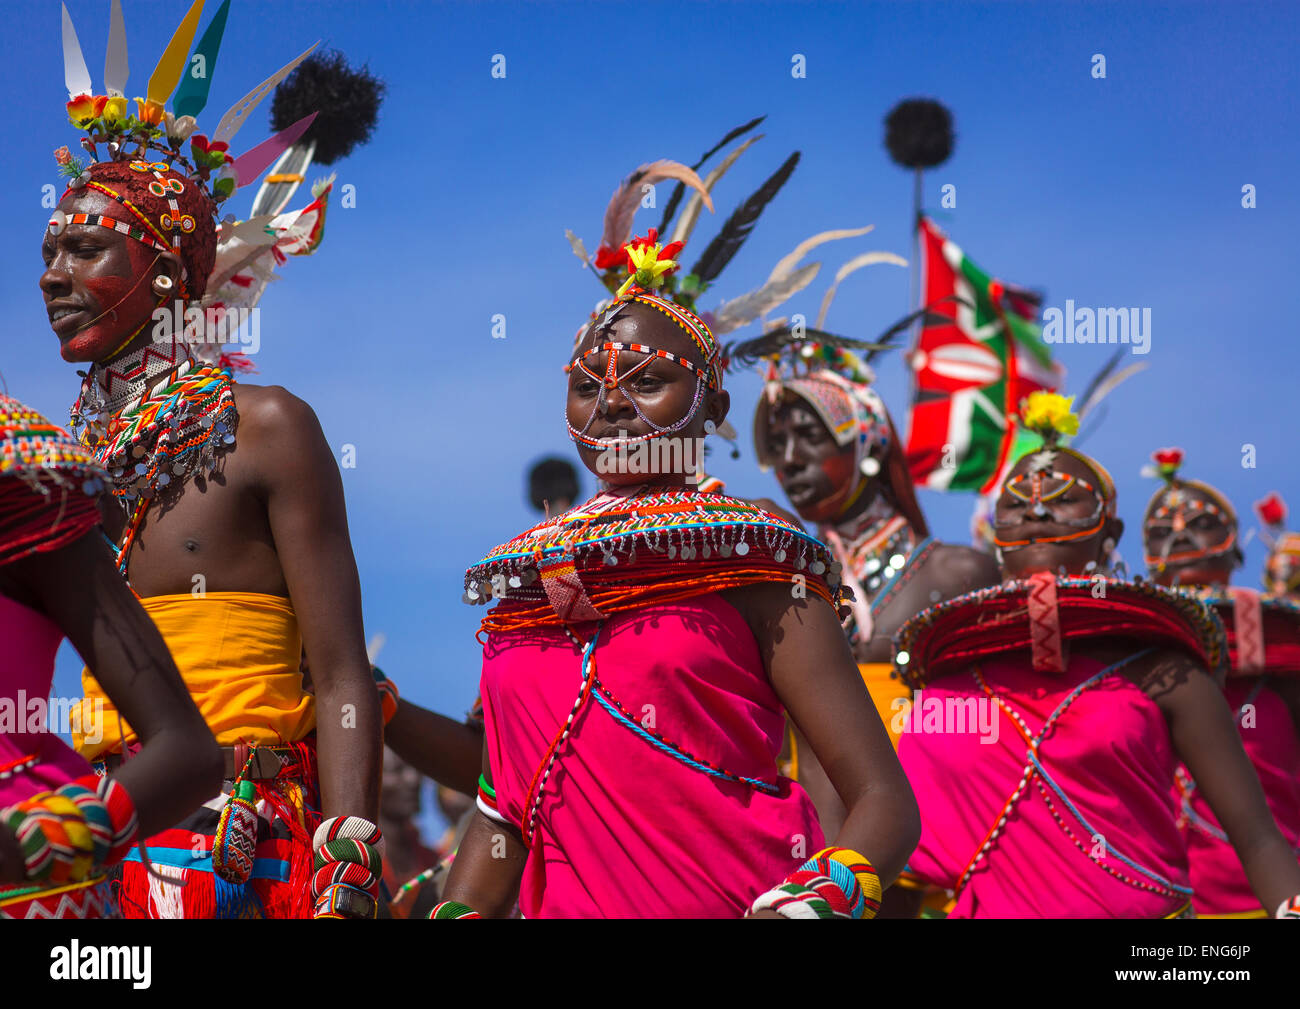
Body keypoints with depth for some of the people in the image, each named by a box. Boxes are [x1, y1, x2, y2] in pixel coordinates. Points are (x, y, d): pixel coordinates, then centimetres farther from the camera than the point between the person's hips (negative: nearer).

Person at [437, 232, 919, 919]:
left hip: (732, 900, -4)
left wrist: (802, 906, -24)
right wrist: (458, 915, 3)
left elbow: (885, 802, -6)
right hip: (568, 906, 5)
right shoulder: (526, 584, 15)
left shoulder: (745, 563, 1)